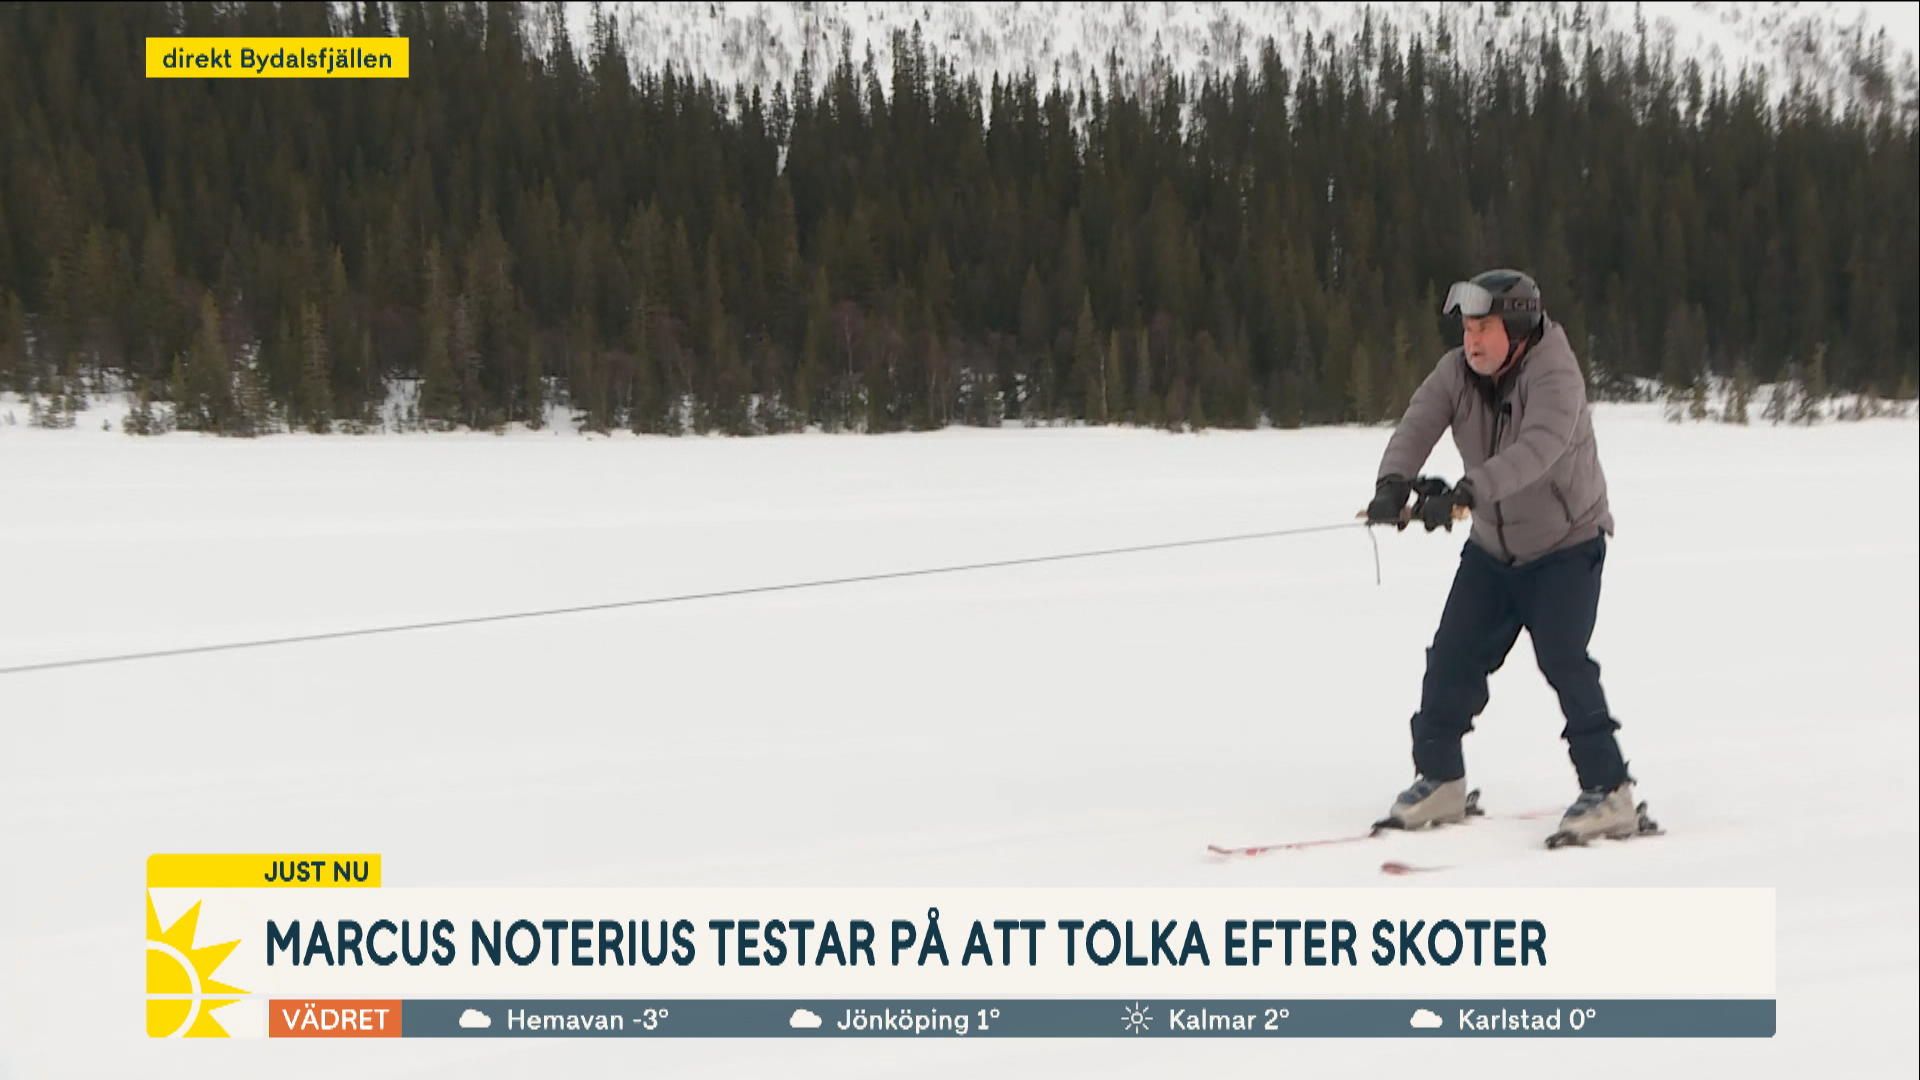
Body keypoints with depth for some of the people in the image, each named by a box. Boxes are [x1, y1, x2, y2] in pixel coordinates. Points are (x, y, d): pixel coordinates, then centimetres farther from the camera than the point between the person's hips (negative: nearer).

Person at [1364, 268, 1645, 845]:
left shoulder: (1554, 376, -25)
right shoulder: (1456, 372, -7)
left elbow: (1539, 445, -43)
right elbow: (1417, 425, -21)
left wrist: (1467, 491, -57)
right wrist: (1393, 480, -43)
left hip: (1567, 545, -6)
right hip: (1492, 548, 6)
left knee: (1563, 660, -18)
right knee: (1453, 659, 5)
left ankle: (1609, 793, -10)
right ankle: (1439, 781, 20)